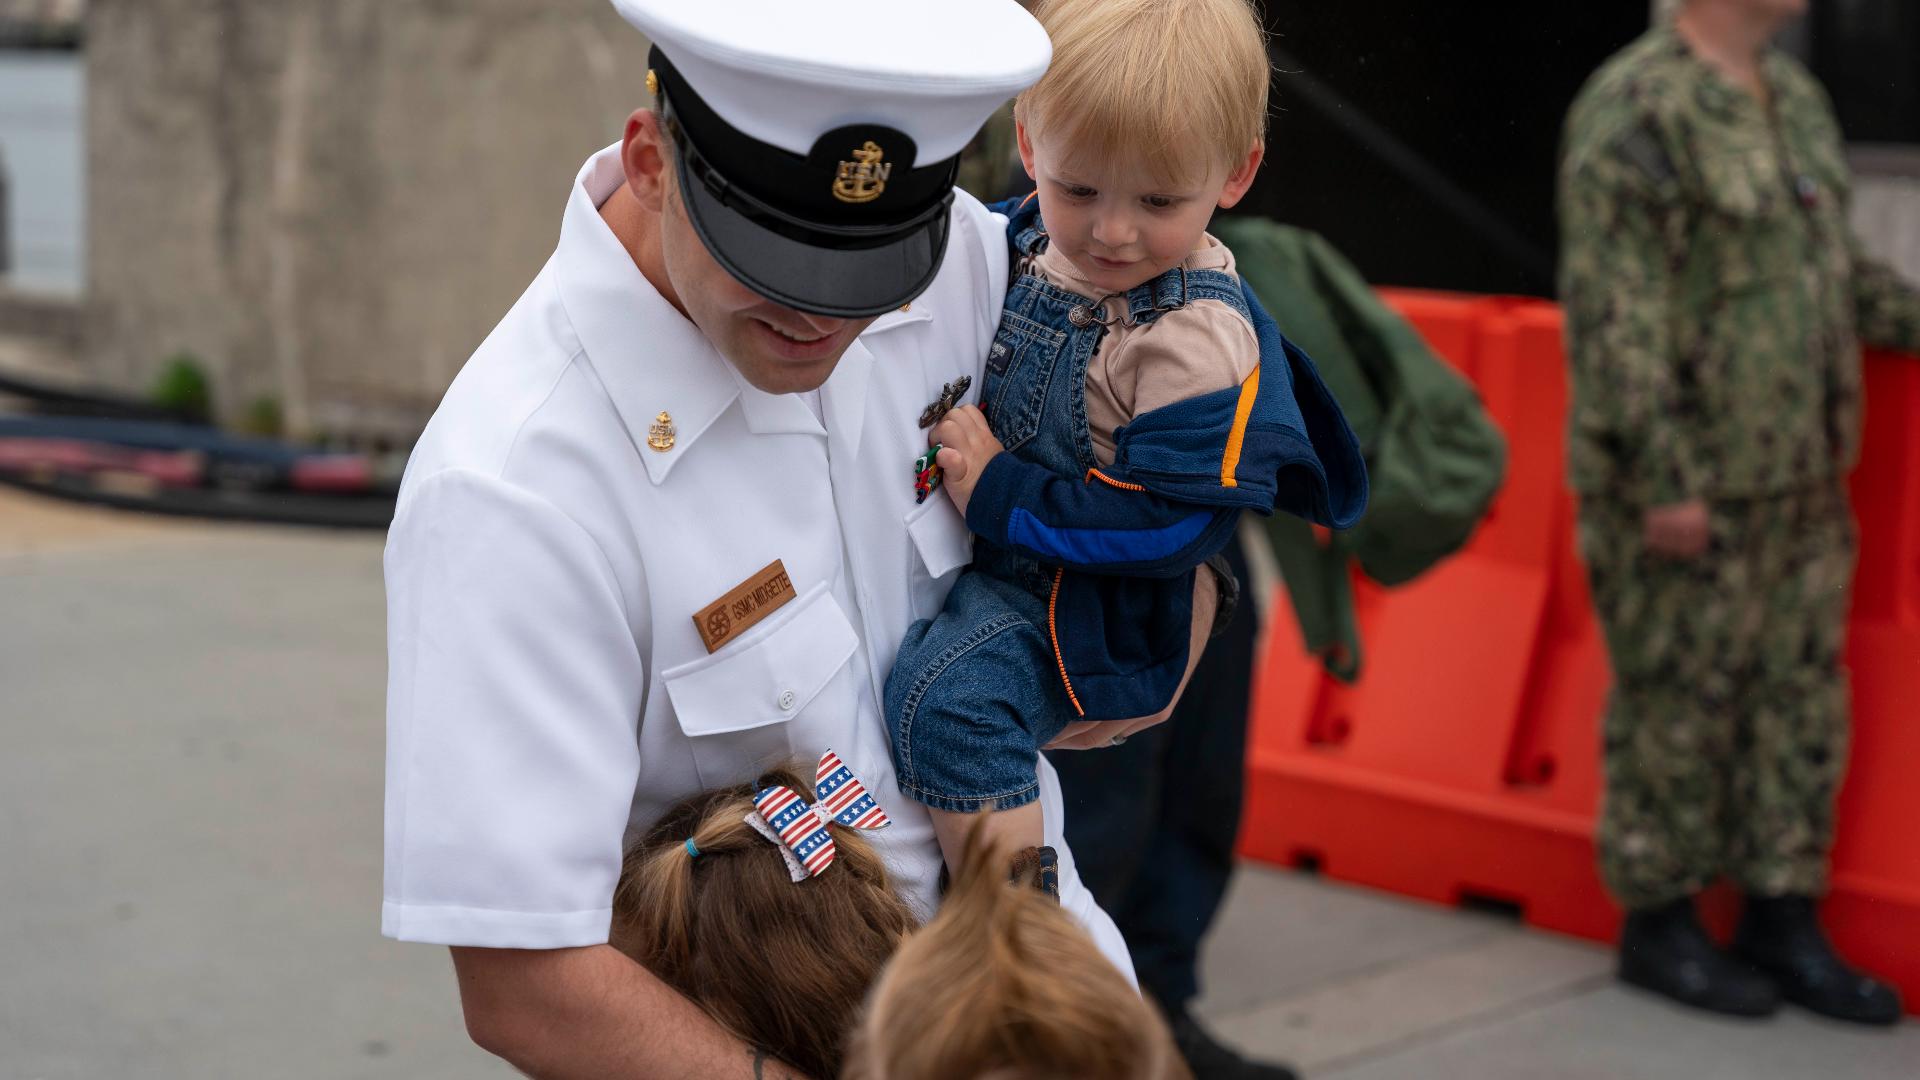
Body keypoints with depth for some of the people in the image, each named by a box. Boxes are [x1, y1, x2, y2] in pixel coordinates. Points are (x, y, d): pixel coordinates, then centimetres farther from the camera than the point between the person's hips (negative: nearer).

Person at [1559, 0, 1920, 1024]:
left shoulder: (1796, 99, 14)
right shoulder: (1632, 112, -14)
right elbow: (1611, 315, -18)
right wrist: (1662, 480, -20)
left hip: (1800, 484, 8)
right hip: (1685, 493, -8)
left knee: (1800, 700, 11)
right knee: (1677, 706, 2)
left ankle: (1782, 919, 22)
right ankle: (1658, 925, 15)